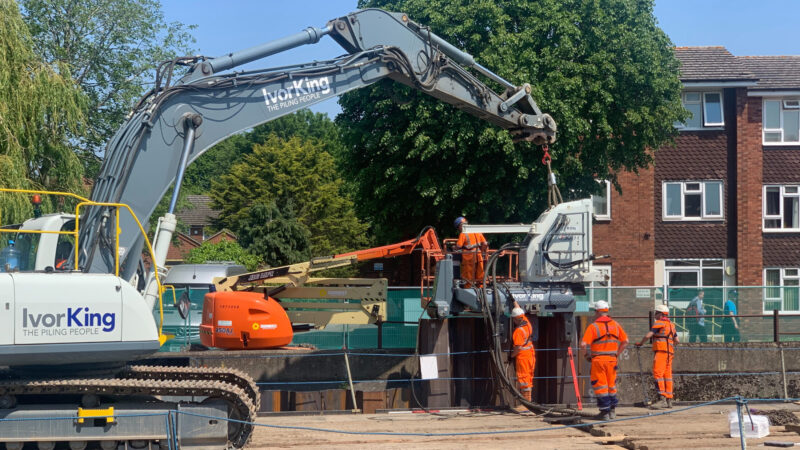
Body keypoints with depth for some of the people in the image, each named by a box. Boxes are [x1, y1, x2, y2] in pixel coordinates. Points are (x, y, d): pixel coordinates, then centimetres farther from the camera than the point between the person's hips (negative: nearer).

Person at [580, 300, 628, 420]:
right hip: (612, 360, 4)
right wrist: (617, 354, 15)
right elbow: (625, 341, 9)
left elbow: (583, 344, -16)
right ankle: (612, 411, 21)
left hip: (598, 360, -4)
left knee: (600, 387, 2)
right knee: (611, 386, 17)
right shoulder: (615, 325, 6)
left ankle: (605, 412, 1)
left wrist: (586, 355, 0)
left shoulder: (593, 326, -8)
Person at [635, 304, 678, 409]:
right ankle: (669, 401, 7)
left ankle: (663, 399, -23)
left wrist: (640, 343, 7)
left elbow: (648, 335, -9)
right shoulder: (671, 325, 21)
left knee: (658, 374, -14)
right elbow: (676, 340, 25)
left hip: (660, 351, -9)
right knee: (667, 376, 8)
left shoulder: (659, 323, -3)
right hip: (669, 353, 9)